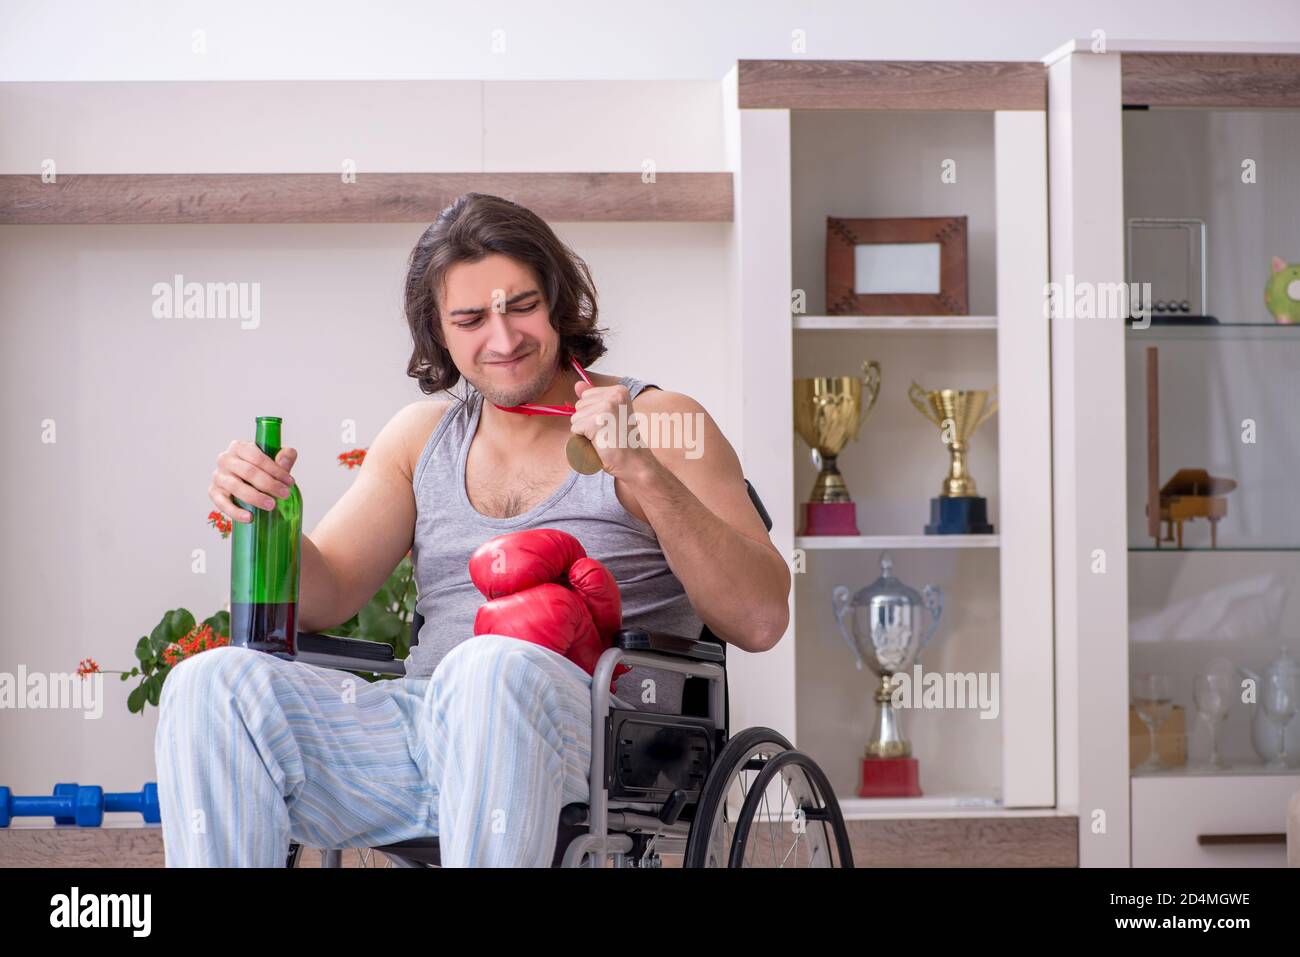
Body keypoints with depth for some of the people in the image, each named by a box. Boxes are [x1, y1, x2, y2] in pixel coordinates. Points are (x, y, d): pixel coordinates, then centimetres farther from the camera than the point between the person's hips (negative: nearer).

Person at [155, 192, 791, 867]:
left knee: (492, 670, -39)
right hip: (417, 725, 5)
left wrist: (643, 472, -17)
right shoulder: (422, 436, 23)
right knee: (210, 686, -21)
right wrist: (262, 510, -5)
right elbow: (321, 597, 16)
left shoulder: (657, 422, 7)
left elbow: (761, 620, -5)